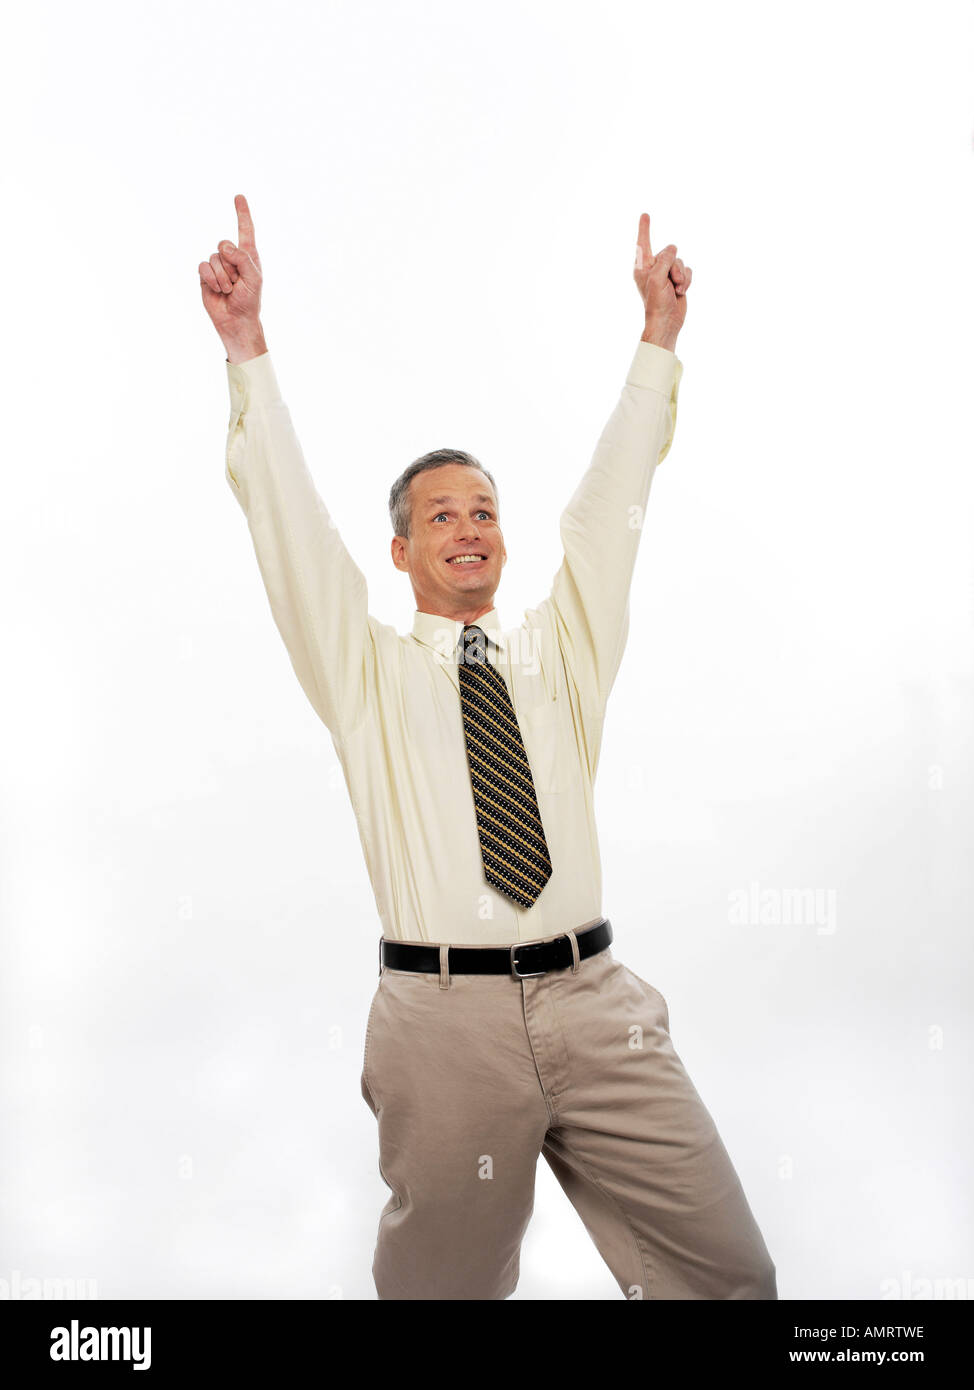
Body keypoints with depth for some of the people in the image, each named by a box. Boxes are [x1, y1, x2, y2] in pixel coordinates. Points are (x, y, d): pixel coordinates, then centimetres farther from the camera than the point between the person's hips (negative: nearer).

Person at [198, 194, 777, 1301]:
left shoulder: (559, 653, 15)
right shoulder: (367, 671, 8)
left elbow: (608, 504, 12)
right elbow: (287, 518, -2)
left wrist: (658, 335, 9)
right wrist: (245, 345, -10)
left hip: (596, 1006, 3)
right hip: (447, 1018, -2)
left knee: (729, 1273, -1)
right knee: (444, 1284, 6)